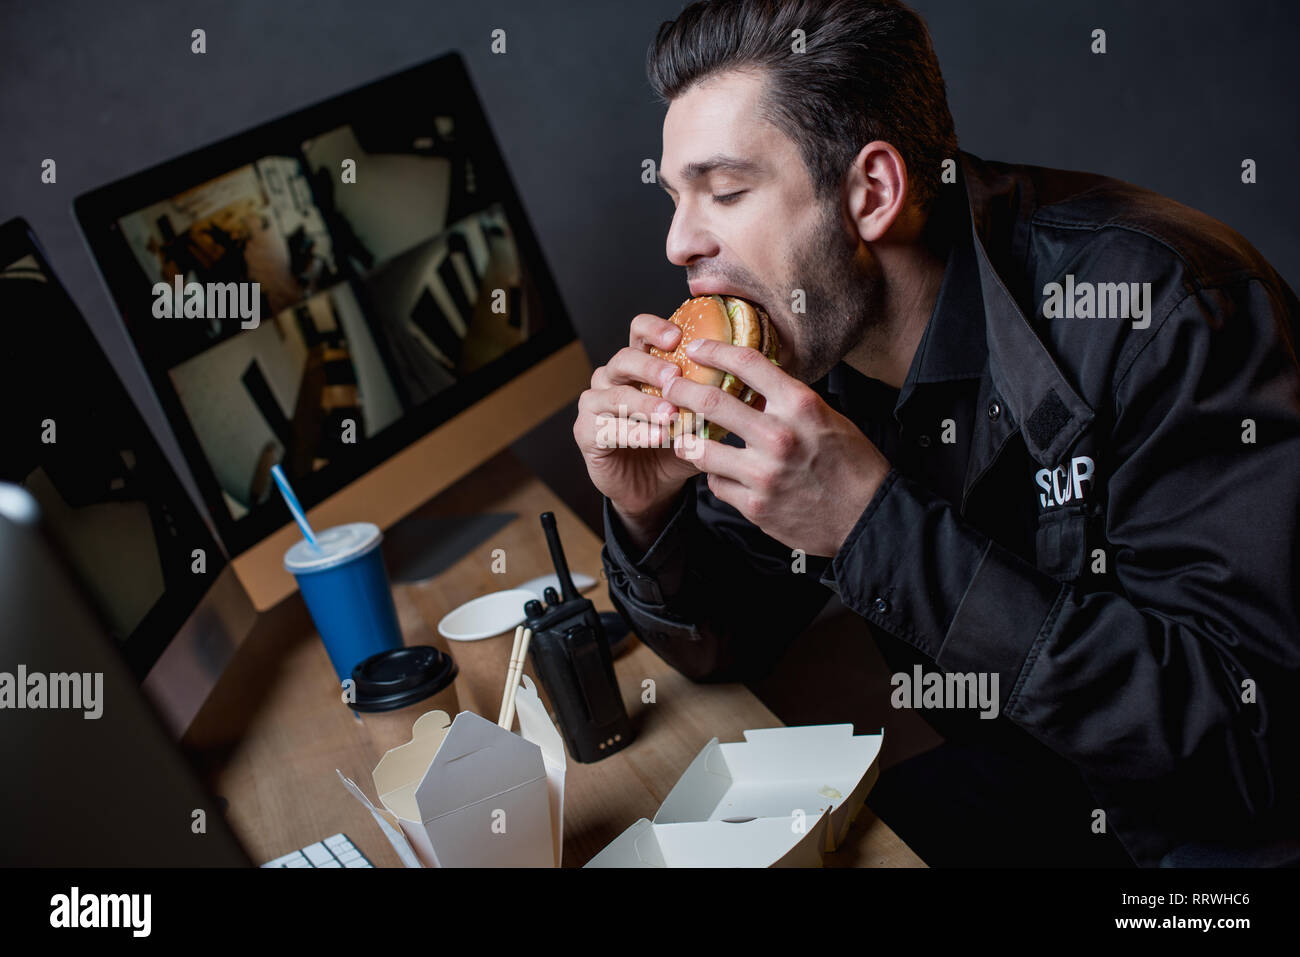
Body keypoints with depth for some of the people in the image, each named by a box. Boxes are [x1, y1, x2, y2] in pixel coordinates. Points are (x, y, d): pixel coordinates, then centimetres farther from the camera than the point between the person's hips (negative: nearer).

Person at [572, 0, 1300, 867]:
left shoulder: (1166, 306, -26)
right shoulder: (798, 350, -8)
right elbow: (725, 648, 2)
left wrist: (880, 529, -34)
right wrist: (649, 514, -20)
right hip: (1032, 780, 5)